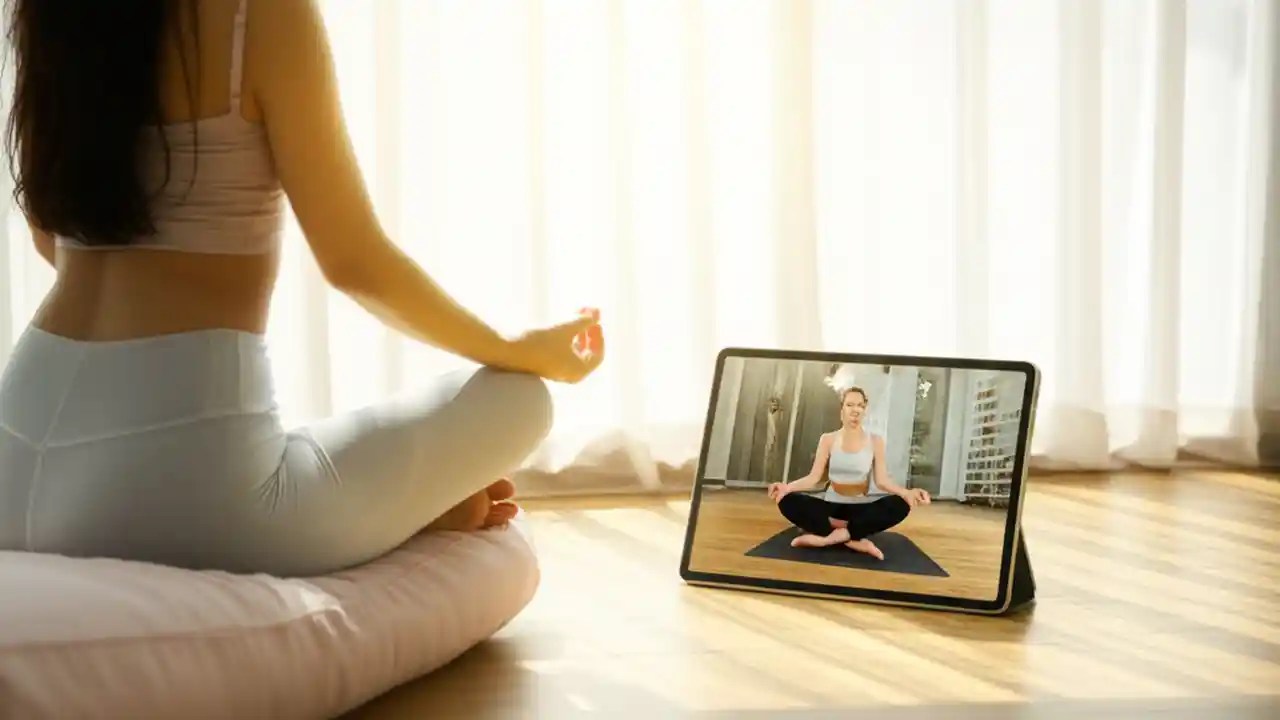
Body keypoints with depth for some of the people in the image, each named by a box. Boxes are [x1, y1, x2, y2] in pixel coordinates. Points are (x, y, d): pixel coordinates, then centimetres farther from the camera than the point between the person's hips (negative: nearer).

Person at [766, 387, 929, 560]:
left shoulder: (875, 441, 0)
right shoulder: (828, 439, 2)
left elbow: (881, 480, -6)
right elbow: (814, 477, -4)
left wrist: (906, 492, -27)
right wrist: (788, 487, -24)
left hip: (861, 508, 0)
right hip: (832, 506, 0)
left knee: (900, 505, -32)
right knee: (787, 501, -29)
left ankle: (828, 537, -32)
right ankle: (856, 541, -33)